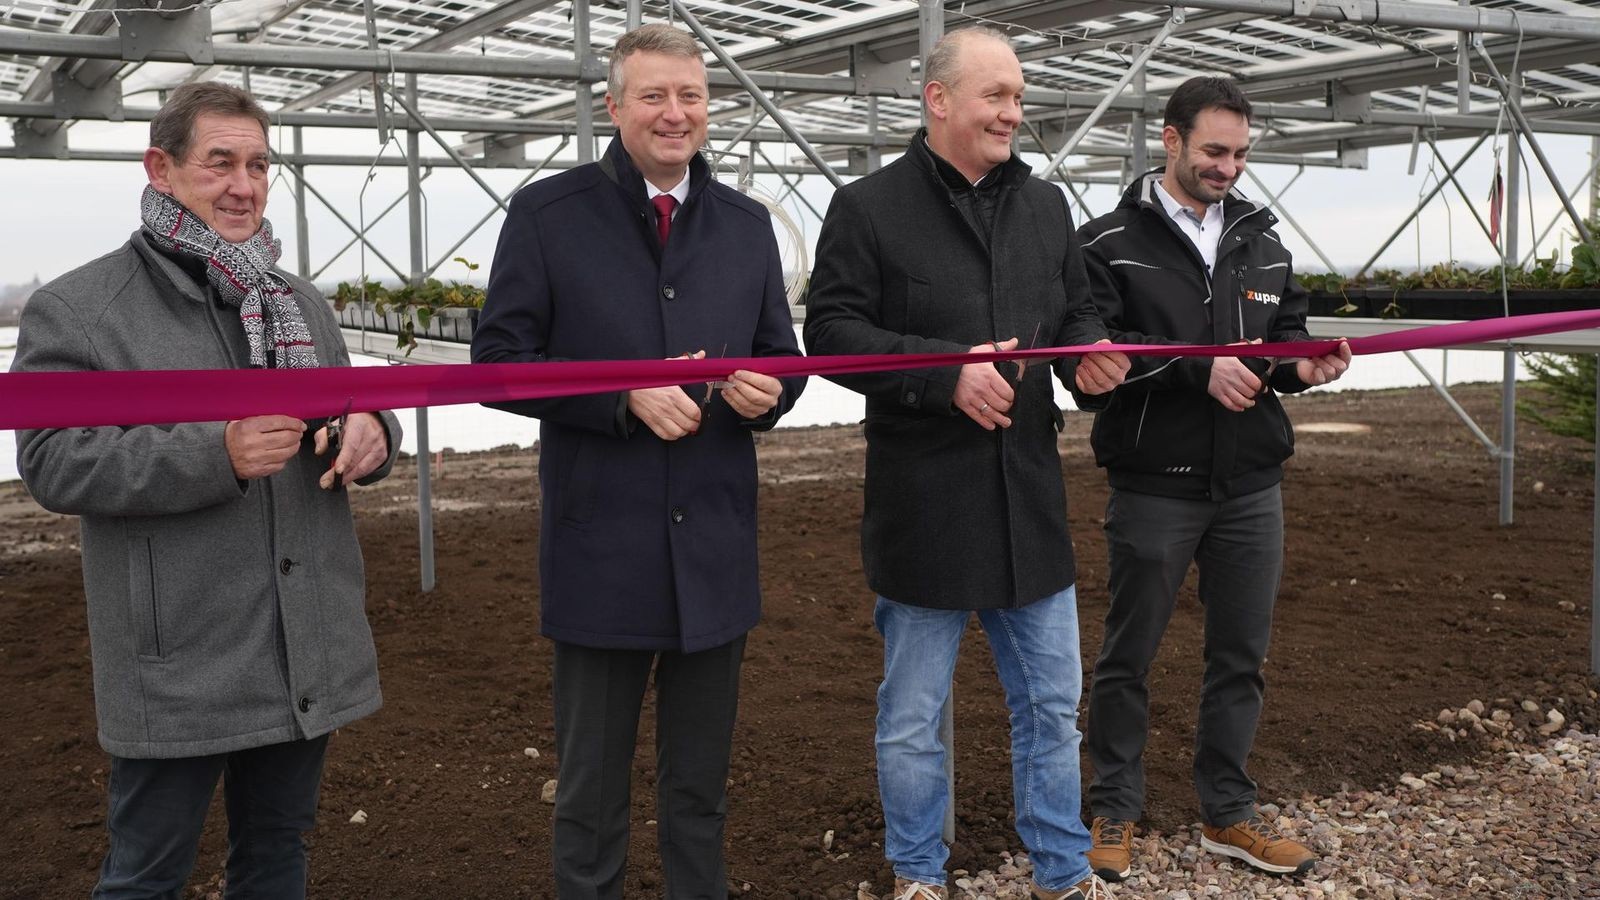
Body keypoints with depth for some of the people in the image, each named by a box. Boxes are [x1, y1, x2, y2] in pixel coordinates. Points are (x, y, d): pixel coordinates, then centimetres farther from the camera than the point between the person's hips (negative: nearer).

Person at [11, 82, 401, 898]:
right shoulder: (73, 310, -5)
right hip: (176, 664, -5)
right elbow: (52, 464, -12)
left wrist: (372, 432, -7)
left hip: (309, 652, 5)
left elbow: (352, 417, 19)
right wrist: (215, 455, -23)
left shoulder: (300, 303, 12)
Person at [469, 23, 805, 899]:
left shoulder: (746, 223, 8)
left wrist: (765, 391, -10)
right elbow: (498, 359, -6)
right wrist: (625, 397, -18)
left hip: (715, 547, 3)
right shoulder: (547, 213, -4)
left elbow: (782, 358, 13)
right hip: (600, 548, -3)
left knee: (700, 784, 17)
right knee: (592, 785, 11)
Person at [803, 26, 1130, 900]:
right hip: (922, 508, -5)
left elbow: (1076, 313, 18)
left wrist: (1092, 353, -6)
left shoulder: (1045, 205, 11)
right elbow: (830, 330, -12)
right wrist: (946, 373, -23)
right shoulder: (867, 206, -7)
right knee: (912, 719, 10)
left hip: (1030, 501, 5)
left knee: (1052, 706, 15)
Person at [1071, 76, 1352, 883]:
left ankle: (1229, 814, 28)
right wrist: (1198, 368, -21)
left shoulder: (1260, 238, 11)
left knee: (1239, 656, 13)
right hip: (1153, 489, -5)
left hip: (1250, 488, 5)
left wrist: (1300, 363, -7)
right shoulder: (1110, 243, -5)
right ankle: (1115, 812, 24)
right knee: (1127, 659, 8)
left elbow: (1284, 330, 16)